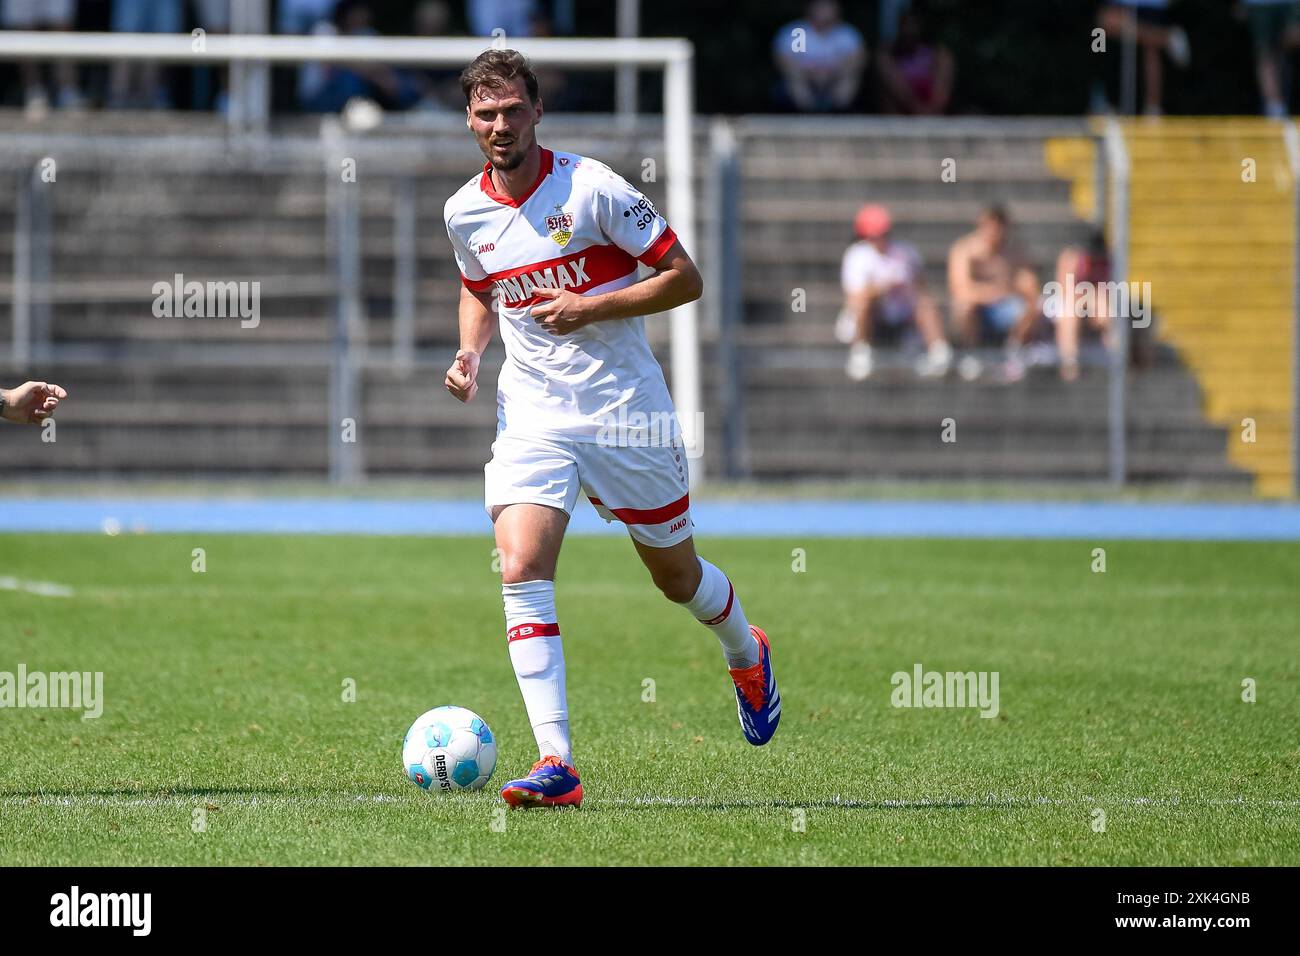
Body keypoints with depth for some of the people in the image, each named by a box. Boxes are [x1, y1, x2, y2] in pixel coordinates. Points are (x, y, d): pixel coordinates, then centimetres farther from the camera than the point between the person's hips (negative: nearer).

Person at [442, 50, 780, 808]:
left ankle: (748, 657, 48)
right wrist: (470, 353, 4)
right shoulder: (465, 213, 2)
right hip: (531, 413, 3)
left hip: (627, 413, -3)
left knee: (677, 576, 12)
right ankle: (556, 763, -22)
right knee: (522, 570, -19)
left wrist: (591, 308, -19)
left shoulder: (590, 187, -12)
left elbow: (686, 278, -9)